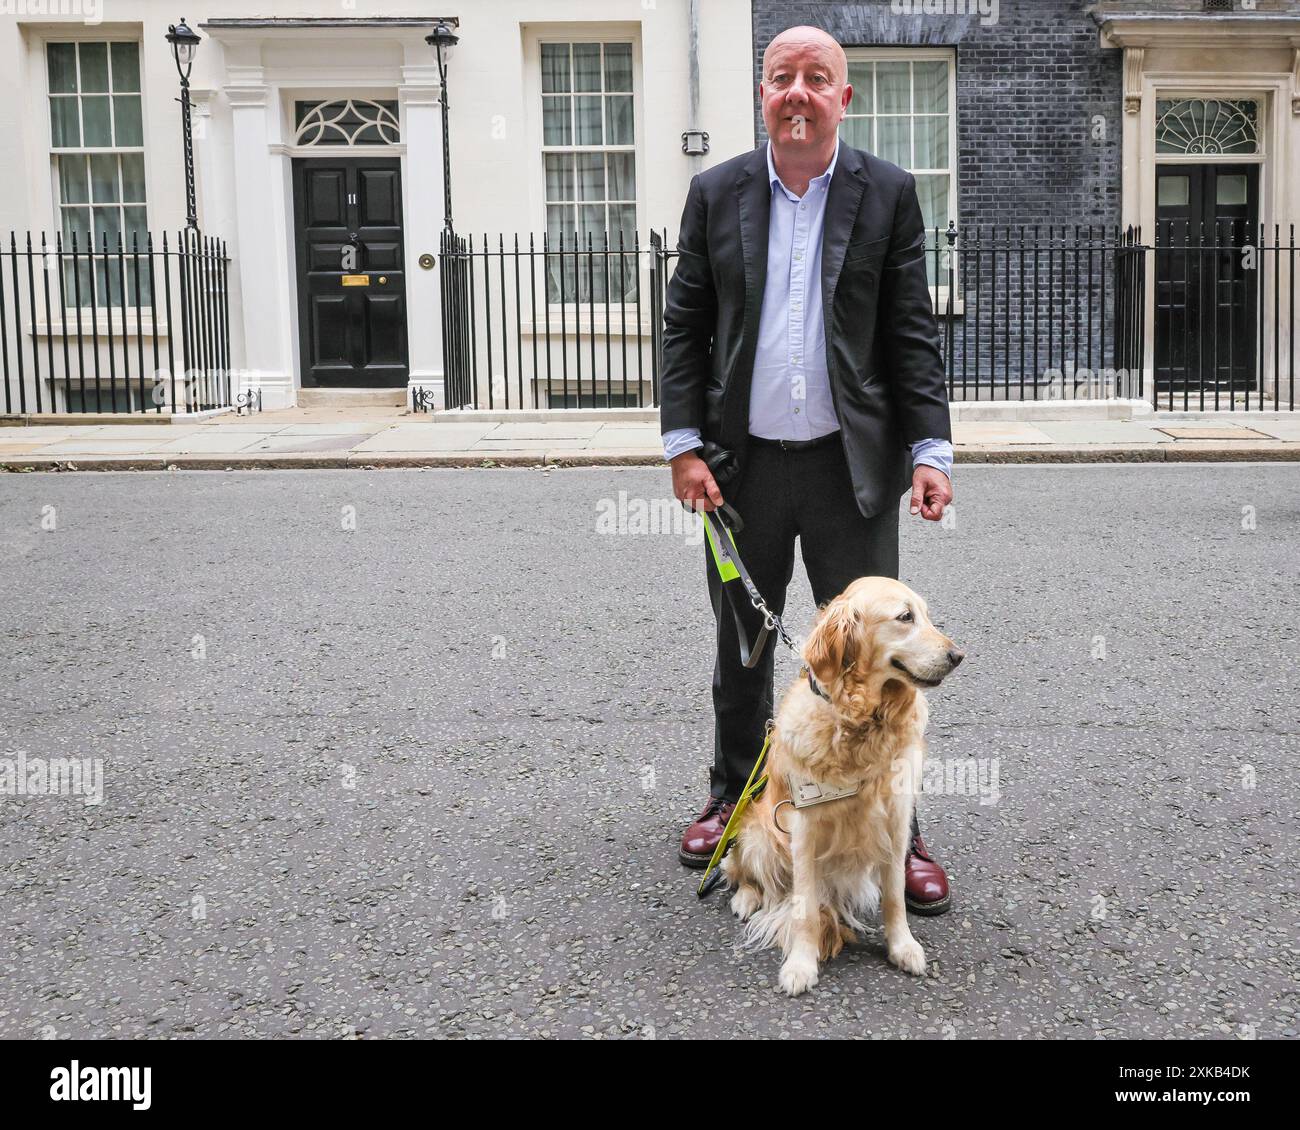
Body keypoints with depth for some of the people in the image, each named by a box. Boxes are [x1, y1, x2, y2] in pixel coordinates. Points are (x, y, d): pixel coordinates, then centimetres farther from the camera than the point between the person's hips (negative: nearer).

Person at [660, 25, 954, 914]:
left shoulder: (888, 193, 0)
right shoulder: (716, 194, 4)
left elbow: (913, 334, -1)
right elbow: (684, 328, 4)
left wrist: (931, 449, -9)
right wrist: (684, 444, -5)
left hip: (852, 469, -2)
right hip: (743, 466, 2)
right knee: (742, 649, 15)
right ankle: (733, 800, 34)